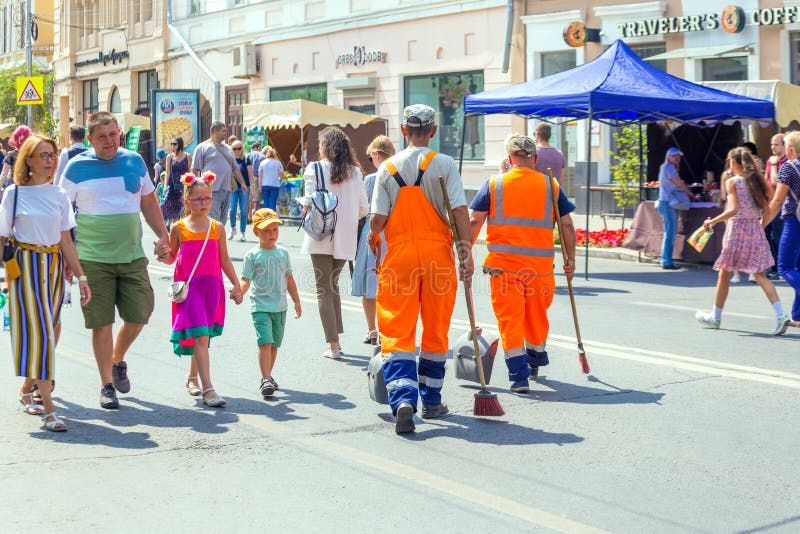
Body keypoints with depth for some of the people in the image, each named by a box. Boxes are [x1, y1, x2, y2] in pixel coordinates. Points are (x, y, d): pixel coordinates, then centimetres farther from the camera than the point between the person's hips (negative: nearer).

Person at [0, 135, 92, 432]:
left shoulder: (58, 195, 8)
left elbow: (65, 240, 10)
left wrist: (81, 277, 6)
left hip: (54, 266, 4)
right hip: (25, 265, -4)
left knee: (47, 331, 7)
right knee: (38, 330, -11)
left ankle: (26, 390, 28)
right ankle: (48, 408, -12)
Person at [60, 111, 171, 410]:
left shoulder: (135, 161, 6)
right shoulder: (77, 167, -3)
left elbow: (148, 203, 15)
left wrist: (163, 237, 8)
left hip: (132, 256, 3)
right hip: (93, 259, -3)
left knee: (139, 316, 4)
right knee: (102, 323, 0)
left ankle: (117, 361, 33)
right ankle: (107, 385, 14)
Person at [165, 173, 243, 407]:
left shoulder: (217, 228, 6)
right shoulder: (179, 228, 0)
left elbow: (224, 259, 12)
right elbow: (171, 258, 11)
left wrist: (236, 285, 9)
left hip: (212, 285, 3)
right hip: (189, 288, -3)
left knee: (202, 335, 13)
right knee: (200, 336, -13)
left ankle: (192, 377, 34)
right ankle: (208, 388, -17)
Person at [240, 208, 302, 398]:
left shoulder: (283, 253, 9)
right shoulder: (252, 255, -2)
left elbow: (289, 279, 17)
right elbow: (246, 280, -7)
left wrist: (297, 301, 19)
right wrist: (239, 292, -27)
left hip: (280, 306, 4)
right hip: (260, 306, -4)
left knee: (274, 344, 10)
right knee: (265, 342, -15)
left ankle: (267, 376, 24)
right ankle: (266, 380, -15)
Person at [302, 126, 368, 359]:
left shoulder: (315, 169, -7)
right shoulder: (355, 172, 3)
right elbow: (364, 209, 4)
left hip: (321, 238, -4)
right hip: (345, 239, 4)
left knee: (324, 290, 3)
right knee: (333, 285, 20)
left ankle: (333, 345, -1)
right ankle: (336, 339, 20)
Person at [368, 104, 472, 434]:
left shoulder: (387, 167, 1)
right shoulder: (444, 164, -2)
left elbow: (378, 217, -2)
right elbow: (460, 211, -9)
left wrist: (373, 238, 18)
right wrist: (466, 253, -6)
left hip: (399, 255, 0)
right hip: (438, 256, 0)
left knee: (397, 332, 1)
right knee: (435, 331, 13)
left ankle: (403, 399, -18)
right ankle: (431, 402, 23)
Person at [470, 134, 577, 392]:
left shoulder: (494, 184, 0)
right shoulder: (551, 185, 5)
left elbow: (474, 221, -3)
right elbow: (567, 224, 5)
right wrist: (570, 259, 13)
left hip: (503, 264, -2)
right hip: (540, 263, 2)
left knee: (509, 319, 3)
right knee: (537, 315, 20)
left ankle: (519, 376, -4)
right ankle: (535, 362, 41)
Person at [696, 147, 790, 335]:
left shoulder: (732, 182, -9)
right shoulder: (756, 181, 9)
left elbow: (733, 210, -19)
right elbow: (767, 208, 7)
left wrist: (712, 221, -11)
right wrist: (762, 225, 19)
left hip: (737, 228, -5)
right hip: (756, 228, 5)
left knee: (724, 273, 9)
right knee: (760, 275, 4)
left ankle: (715, 317, 20)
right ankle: (780, 314, -13)